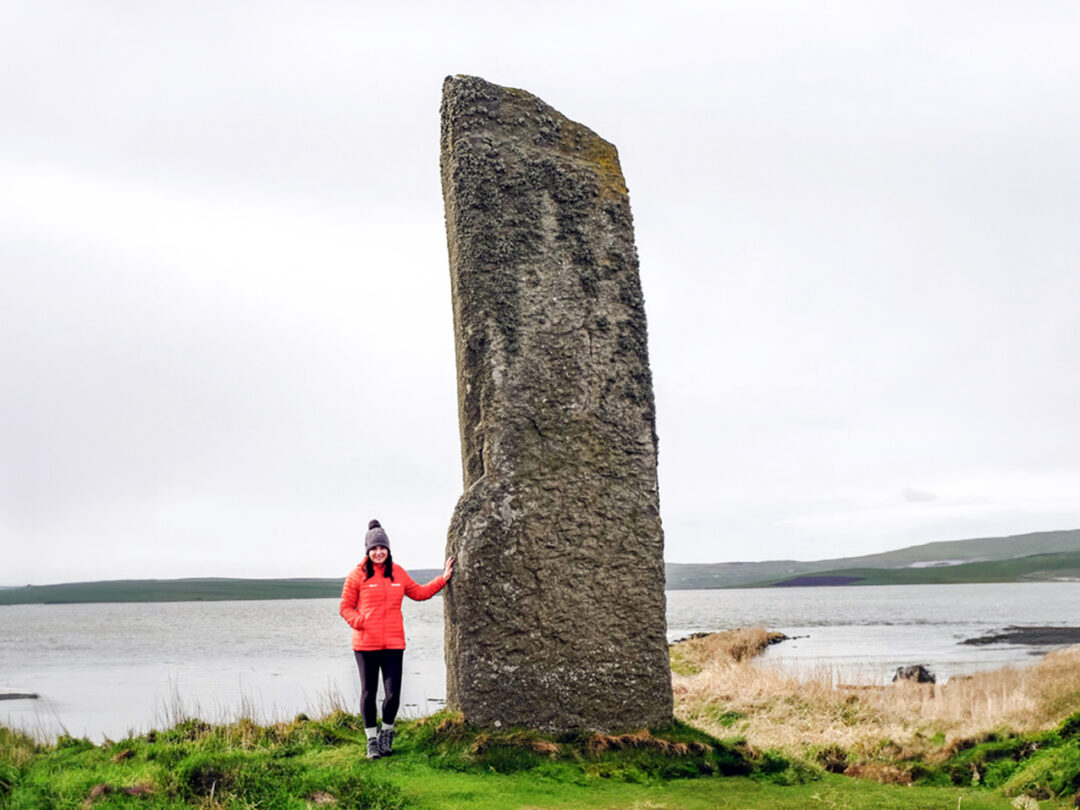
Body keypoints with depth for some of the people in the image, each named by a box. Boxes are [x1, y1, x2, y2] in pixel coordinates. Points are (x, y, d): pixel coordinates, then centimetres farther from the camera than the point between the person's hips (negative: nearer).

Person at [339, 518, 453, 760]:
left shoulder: (398, 574, 9)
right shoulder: (357, 575, -2)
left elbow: (419, 593, 24)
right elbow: (345, 607, 2)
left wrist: (443, 579, 20)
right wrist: (359, 621, -16)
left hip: (393, 644, 2)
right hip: (366, 644, -2)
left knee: (393, 694, -1)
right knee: (369, 692, 5)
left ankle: (387, 733, 23)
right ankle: (372, 739, 19)